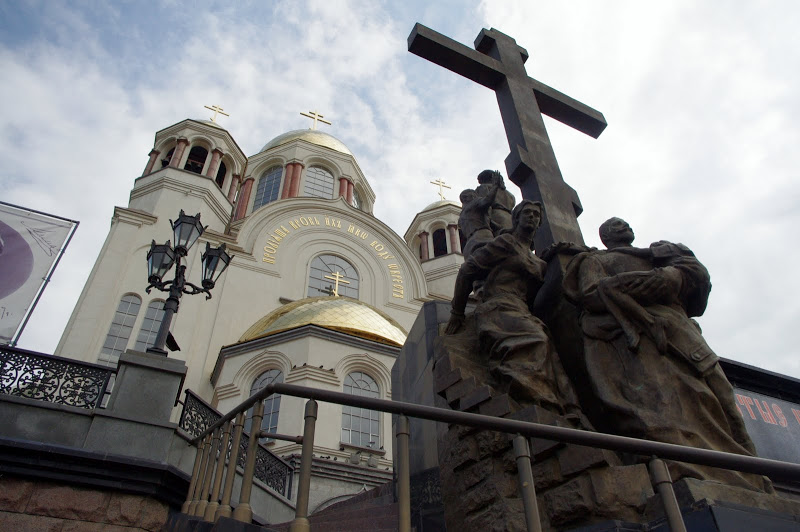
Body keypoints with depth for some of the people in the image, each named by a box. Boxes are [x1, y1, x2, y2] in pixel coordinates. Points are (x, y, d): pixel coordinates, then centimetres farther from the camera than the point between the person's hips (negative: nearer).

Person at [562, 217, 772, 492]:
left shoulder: (662, 252, 34)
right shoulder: (595, 260, 24)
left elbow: (698, 272, 14)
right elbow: (591, 295, 3)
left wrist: (669, 277, -6)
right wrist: (625, 284, -10)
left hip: (681, 332, 5)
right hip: (636, 338, -4)